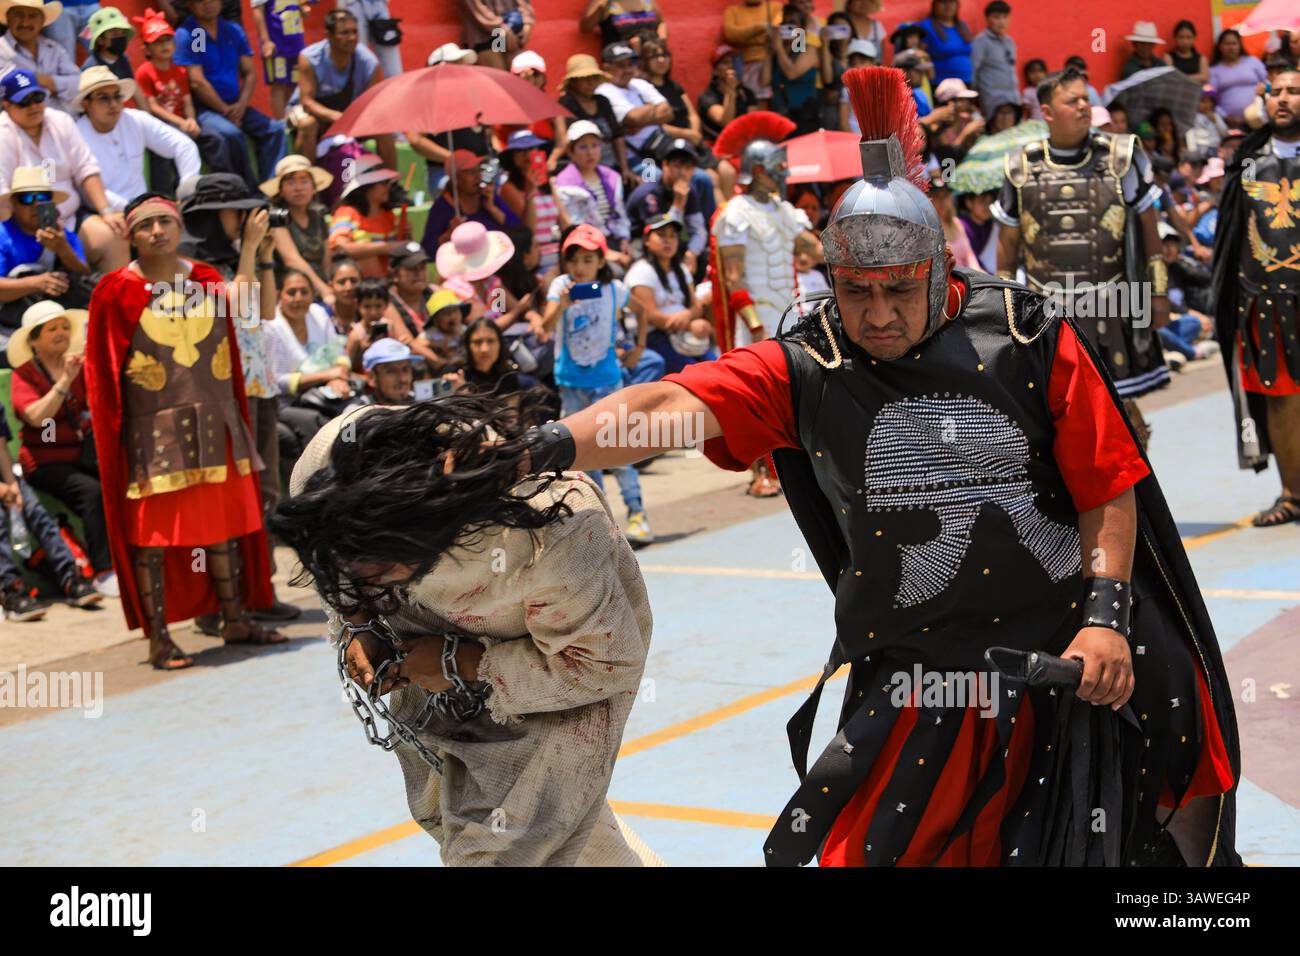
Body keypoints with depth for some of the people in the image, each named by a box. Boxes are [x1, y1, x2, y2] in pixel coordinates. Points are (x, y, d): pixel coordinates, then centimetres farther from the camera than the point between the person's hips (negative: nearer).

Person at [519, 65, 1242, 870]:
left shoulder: (1031, 341, -7)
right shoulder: (805, 371, -5)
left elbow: (1109, 491, -2)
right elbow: (671, 407, -19)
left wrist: (1105, 617, -12)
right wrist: (548, 447, -34)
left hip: (1069, 660, 0)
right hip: (910, 691, 1)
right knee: (863, 849, -1)